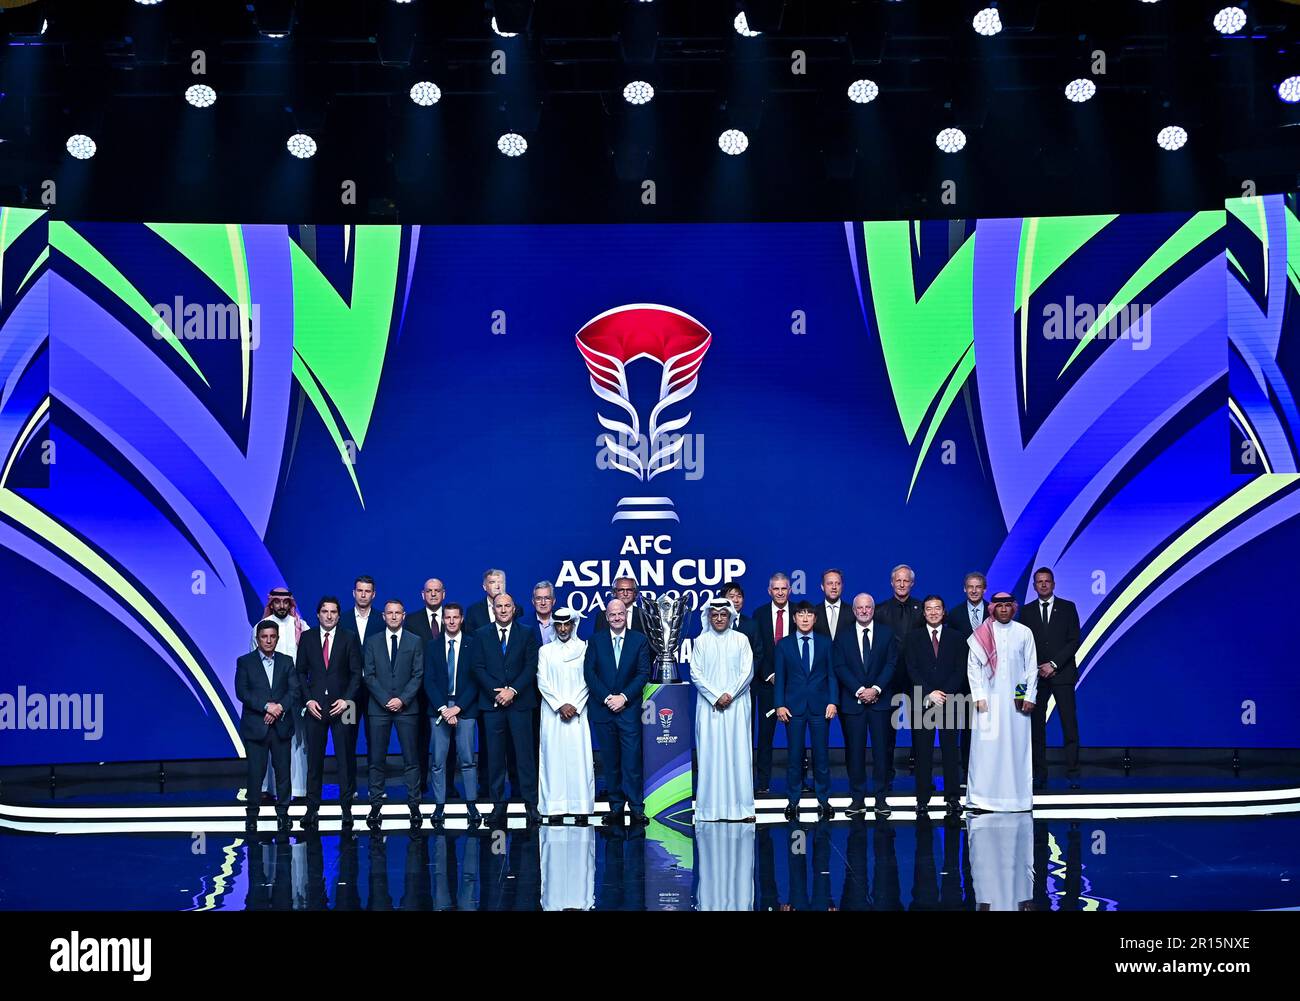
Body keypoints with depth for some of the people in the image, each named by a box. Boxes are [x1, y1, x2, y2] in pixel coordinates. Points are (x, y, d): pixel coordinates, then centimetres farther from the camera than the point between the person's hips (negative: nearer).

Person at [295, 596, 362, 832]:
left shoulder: (349, 639, 4)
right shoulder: (307, 638, 8)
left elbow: (356, 673, 3)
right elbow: (301, 672, 9)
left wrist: (347, 700, -9)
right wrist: (308, 700, -3)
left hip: (341, 706, -1)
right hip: (315, 706, 1)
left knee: (344, 759, -1)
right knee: (314, 759, 3)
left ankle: (346, 809, 4)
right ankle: (312, 809, 8)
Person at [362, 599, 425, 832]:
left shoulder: (415, 642, 7)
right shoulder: (372, 642, 9)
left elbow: (418, 675, 2)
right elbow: (369, 676, 4)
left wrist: (402, 699, -10)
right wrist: (386, 700, -7)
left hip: (406, 708, -1)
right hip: (379, 708, 1)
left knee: (411, 759, -2)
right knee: (377, 759, 1)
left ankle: (414, 806, 1)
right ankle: (375, 806, 4)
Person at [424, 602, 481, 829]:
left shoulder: (472, 645, 5)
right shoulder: (432, 646, 9)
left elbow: (475, 680, 0)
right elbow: (429, 681, 4)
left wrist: (458, 707, -9)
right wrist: (443, 708, -8)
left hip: (465, 708, -1)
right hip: (438, 708, 1)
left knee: (468, 759, -2)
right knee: (437, 761, 0)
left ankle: (471, 805, 4)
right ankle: (439, 806, 5)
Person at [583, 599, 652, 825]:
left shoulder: (640, 640, 6)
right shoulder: (596, 640, 8)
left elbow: (643, 673, 0)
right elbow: (589, 672, 2)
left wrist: (624, 697, -10)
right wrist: (607, 698, -9)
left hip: (629, 709, -1)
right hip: (603, 709, 2)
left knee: (632, 760, -6)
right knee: (610, 761, 5)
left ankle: (636, 806, -2)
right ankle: (616, 807, 10)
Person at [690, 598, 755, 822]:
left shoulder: (741, 640, 5)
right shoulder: (701, 641, 6)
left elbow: (748, 671, 0)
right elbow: (695, 674, 0)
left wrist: (730, 694, -11)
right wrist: (716, 697, -10)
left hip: (736, 705, 0)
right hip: (709, 706, 0)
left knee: (738, 752, -2)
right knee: (710, 753, -2)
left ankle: (741, 806, 1)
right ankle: (710, 807, 1)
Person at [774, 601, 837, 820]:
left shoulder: (825, 643, 8)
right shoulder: (784, 644, 7)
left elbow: (832, 674, 5)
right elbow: (780, 677, 5)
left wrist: (833, 702, -5)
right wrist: (780, 704, -5)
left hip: (820, 706, 0)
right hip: (794, 707, 0)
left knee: (822, 753, 2)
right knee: (794, 755, 2)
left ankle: (824, 800, 11)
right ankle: (793, 801, 10)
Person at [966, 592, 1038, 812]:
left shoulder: (1024, 633, 6)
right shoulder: (981, 634, 3)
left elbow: (1032, 667, 6)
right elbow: (972, 667, 2)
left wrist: (1030, 697, -1)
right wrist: (979, 697, -5)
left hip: (1016, 700, 1)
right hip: (988, 699, -1)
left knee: (1017, 746, 1)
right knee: (987, 746, -2)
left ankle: (1017, 795, 7)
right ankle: (983, 797, 1)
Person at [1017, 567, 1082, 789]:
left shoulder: (1068, 608, 7)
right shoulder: (1026, 612, 11)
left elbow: (1074, 640, 0)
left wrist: (1053, 664, -9)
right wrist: (1036, 669, -5)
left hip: (1062, 674, -1)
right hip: (1036, 675, 1)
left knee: (1070, 725, -5)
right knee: (1036, 726, 0)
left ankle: (1072, 773, -2)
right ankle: (1039, 775, 3)